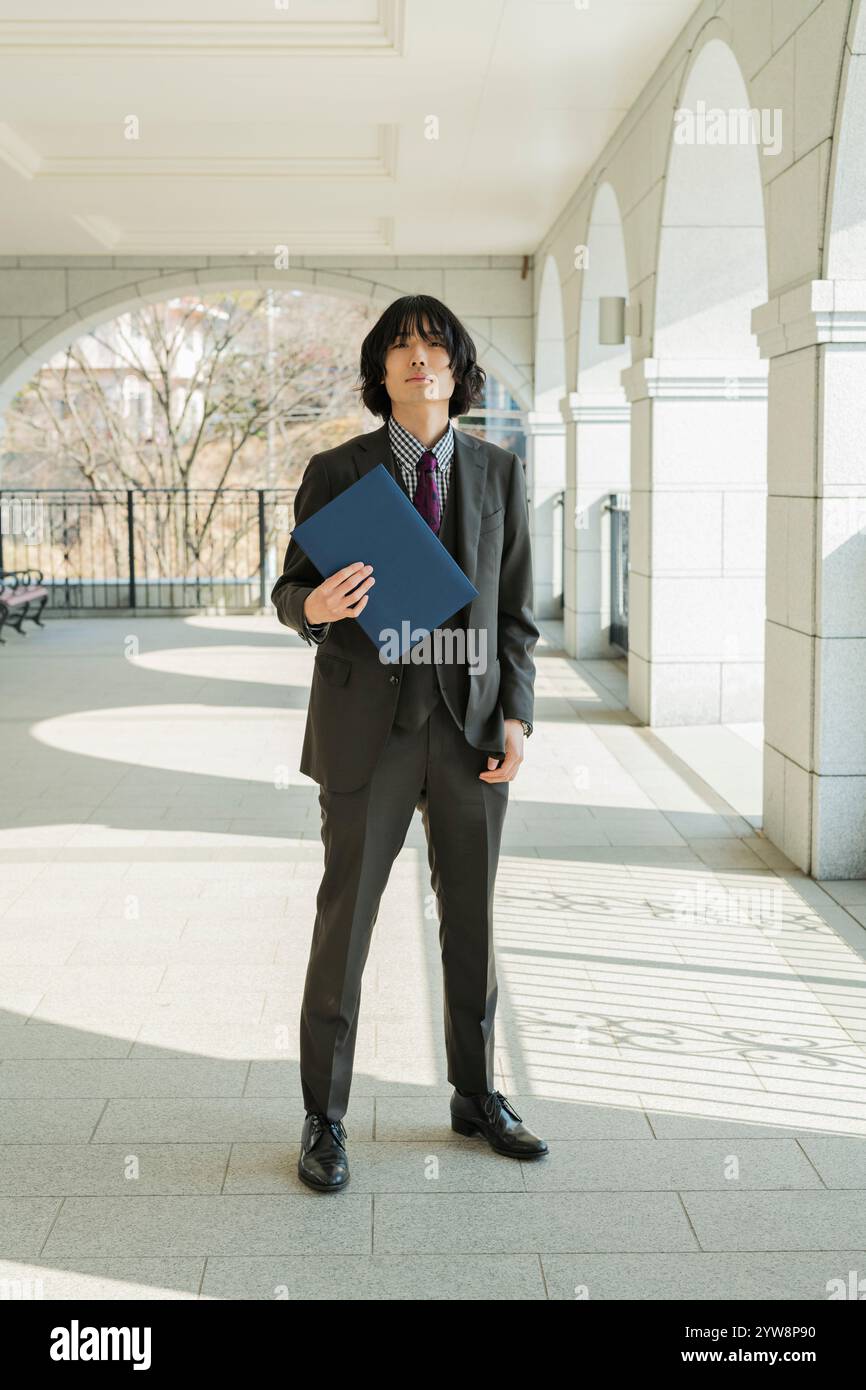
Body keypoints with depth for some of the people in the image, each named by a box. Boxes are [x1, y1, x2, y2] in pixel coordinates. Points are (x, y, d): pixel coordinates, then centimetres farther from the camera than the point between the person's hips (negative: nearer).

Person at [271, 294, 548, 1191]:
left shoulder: (498, 474, 7)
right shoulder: (336, 473, 1)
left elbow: (515, 610, 8)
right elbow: (290, 593, 4)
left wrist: (515, 716, -2)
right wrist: (313, 606, -21)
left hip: (472, 723, 3)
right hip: (368, 723, -2)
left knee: (472, 918, 11)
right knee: (344, 919, 2)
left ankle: (476, 1096, 29)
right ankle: (323, 1119, 16)